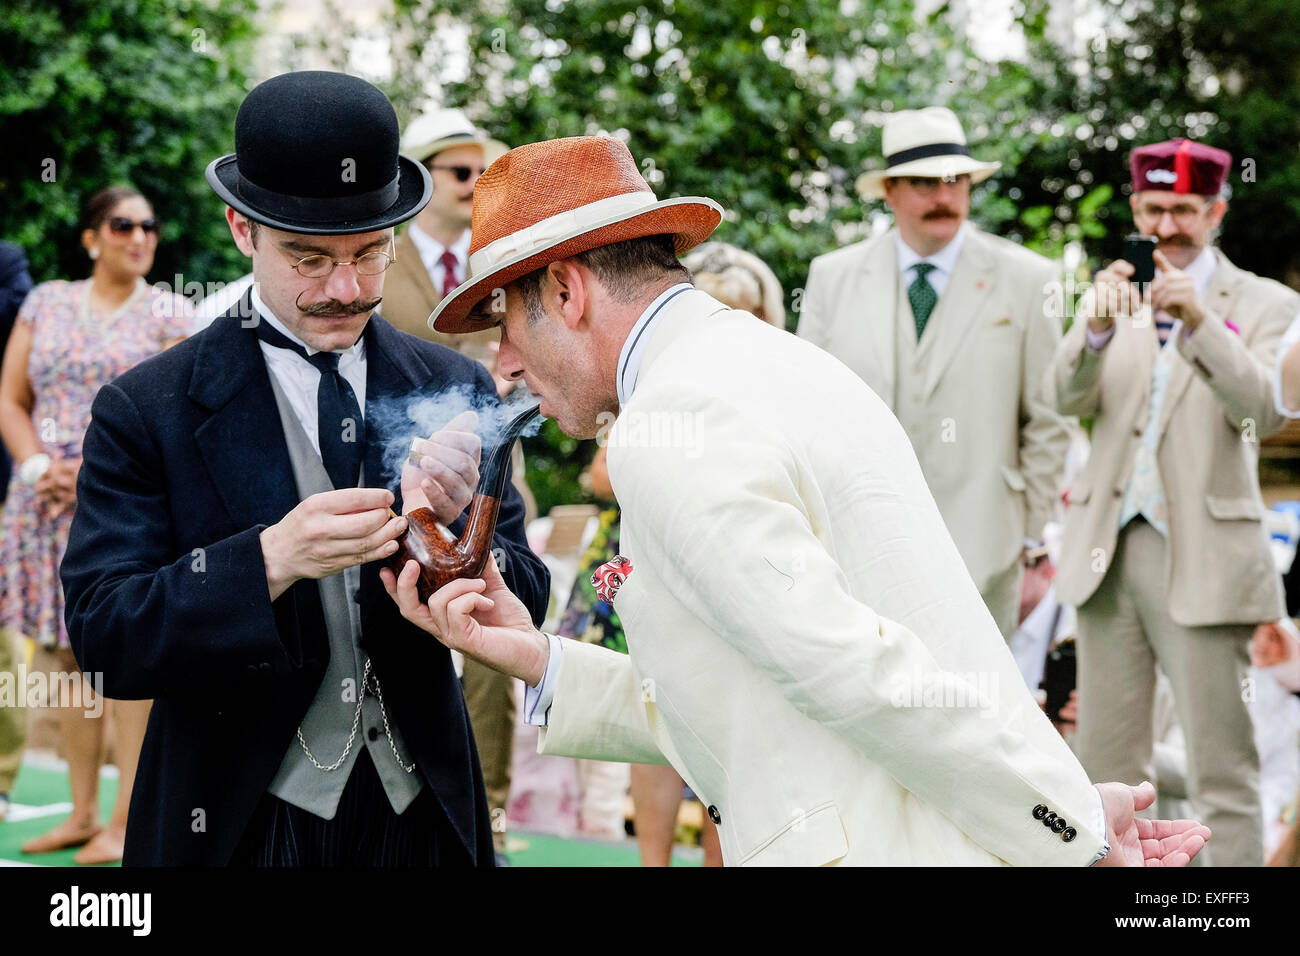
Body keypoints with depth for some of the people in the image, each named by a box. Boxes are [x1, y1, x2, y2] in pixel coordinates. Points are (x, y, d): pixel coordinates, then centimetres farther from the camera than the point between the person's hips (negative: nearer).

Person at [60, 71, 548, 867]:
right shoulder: (145, 412, -8)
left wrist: (451, 523, -21)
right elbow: (104, 637, -15)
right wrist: (272, 559, -28)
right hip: (240, 825, -2)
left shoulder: (457, 390, -1)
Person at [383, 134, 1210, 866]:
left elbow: (858, 676, -20)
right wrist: (541, 663, 11)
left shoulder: (666, 431, -15)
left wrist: (1074, 829, -13)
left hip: (871, 850, -9)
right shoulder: (780, 364, 15)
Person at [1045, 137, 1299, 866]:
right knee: (1107, 764, 10)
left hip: (1203, 555, -4)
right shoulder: (1116, 297, 11)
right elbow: (1068, 400, -3)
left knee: (1223, 769, -3)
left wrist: (1201, 322, -26)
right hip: (1109, 549, 4)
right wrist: (1098, 327, -22)